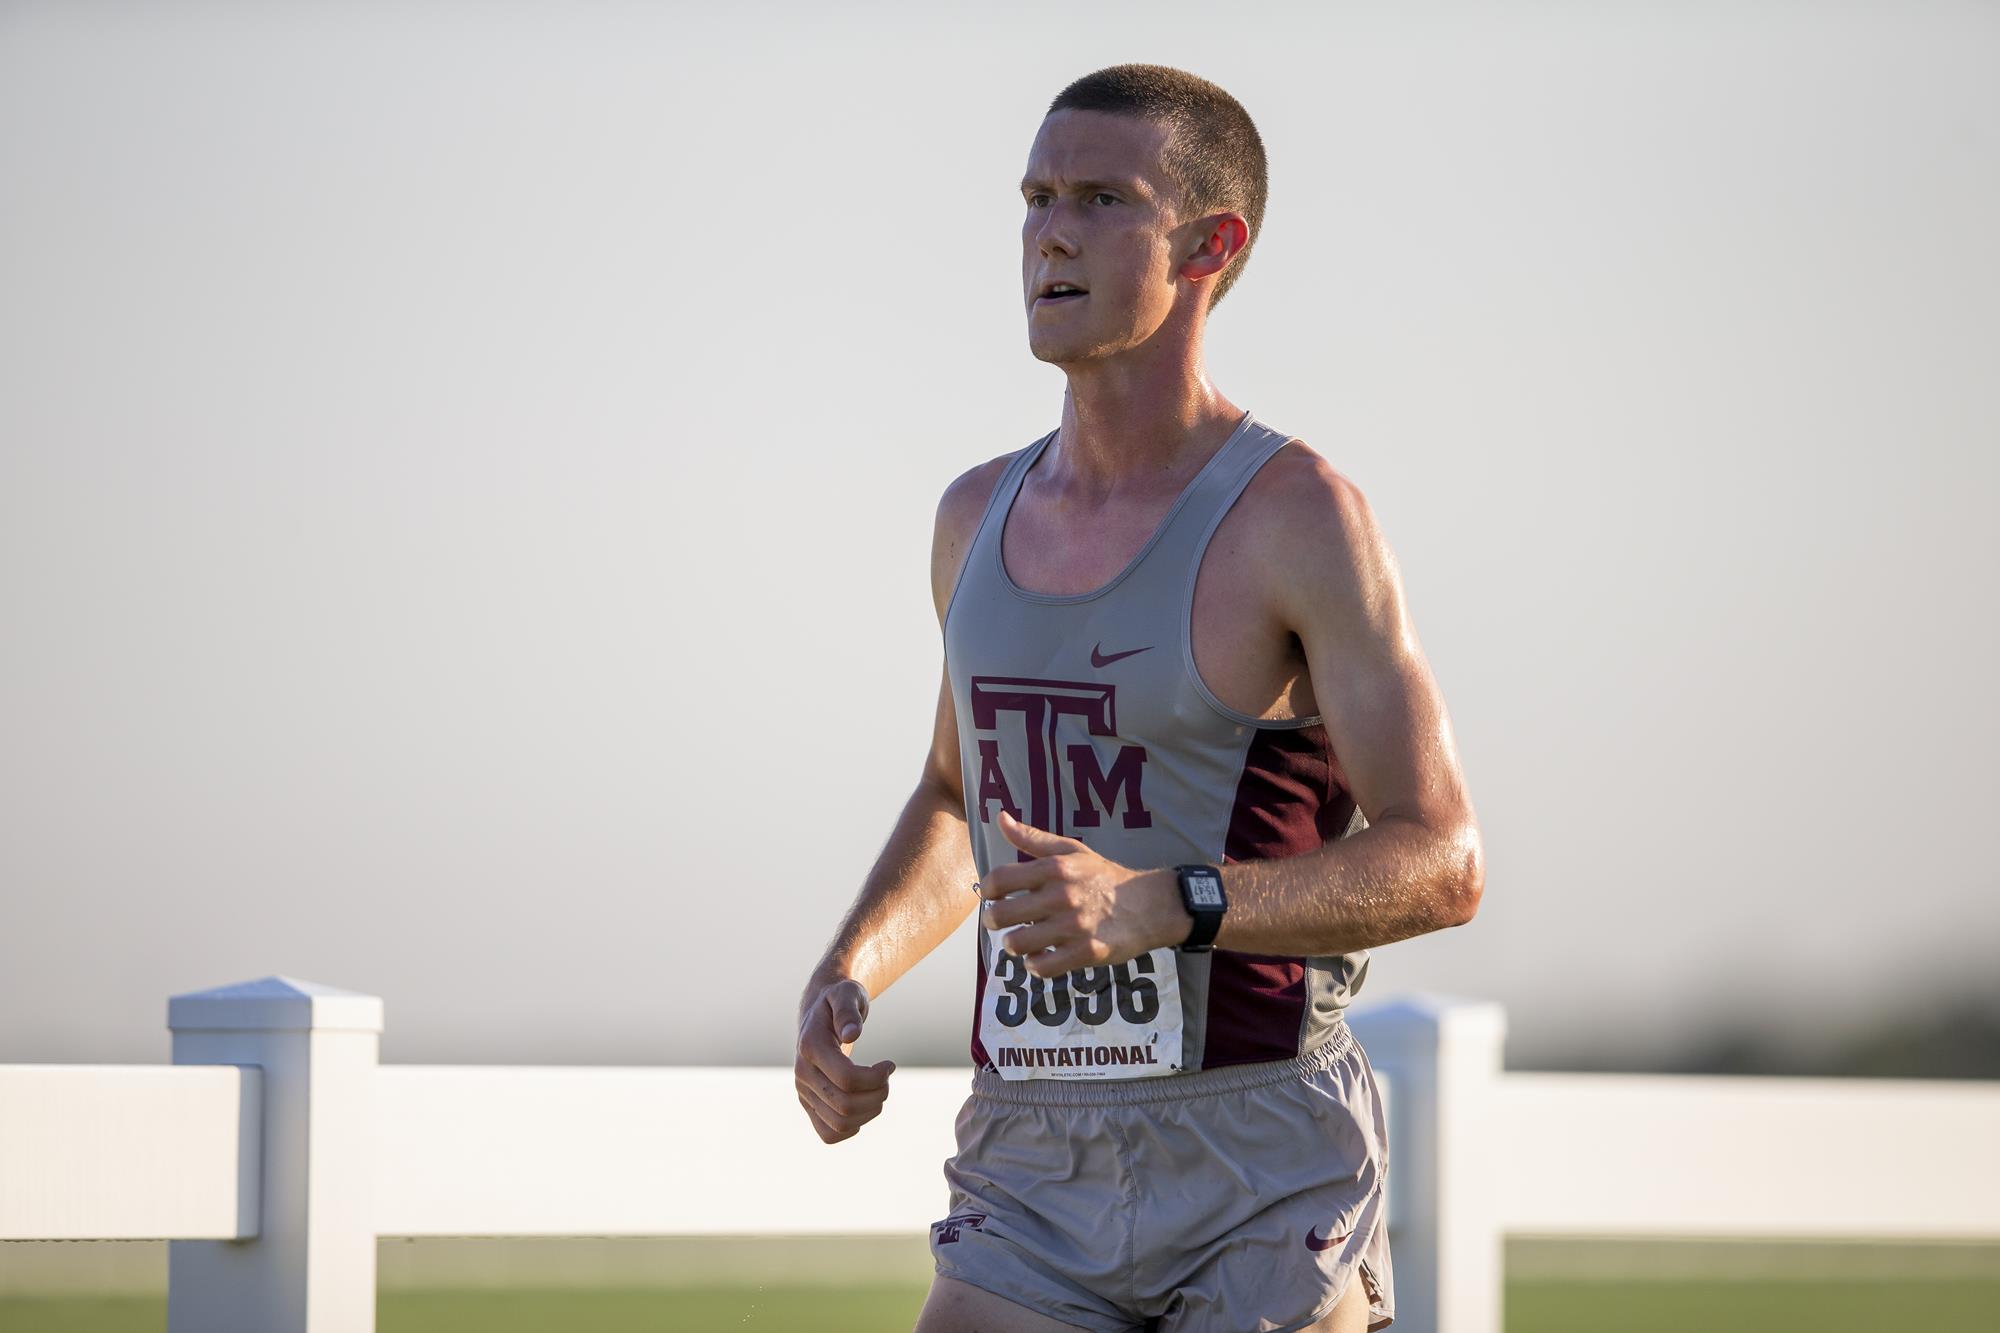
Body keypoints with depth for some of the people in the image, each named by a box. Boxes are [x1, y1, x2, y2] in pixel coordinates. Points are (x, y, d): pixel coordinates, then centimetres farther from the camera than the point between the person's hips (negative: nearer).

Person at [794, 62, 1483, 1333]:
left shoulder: (1298, 519, -9)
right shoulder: (980, 516, 11)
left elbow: (1442, 866, -12)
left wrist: (1157, 901, -25)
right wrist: (845, 976, 8)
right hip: (1035, 1178, 5)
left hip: (1265, 1170, -5)